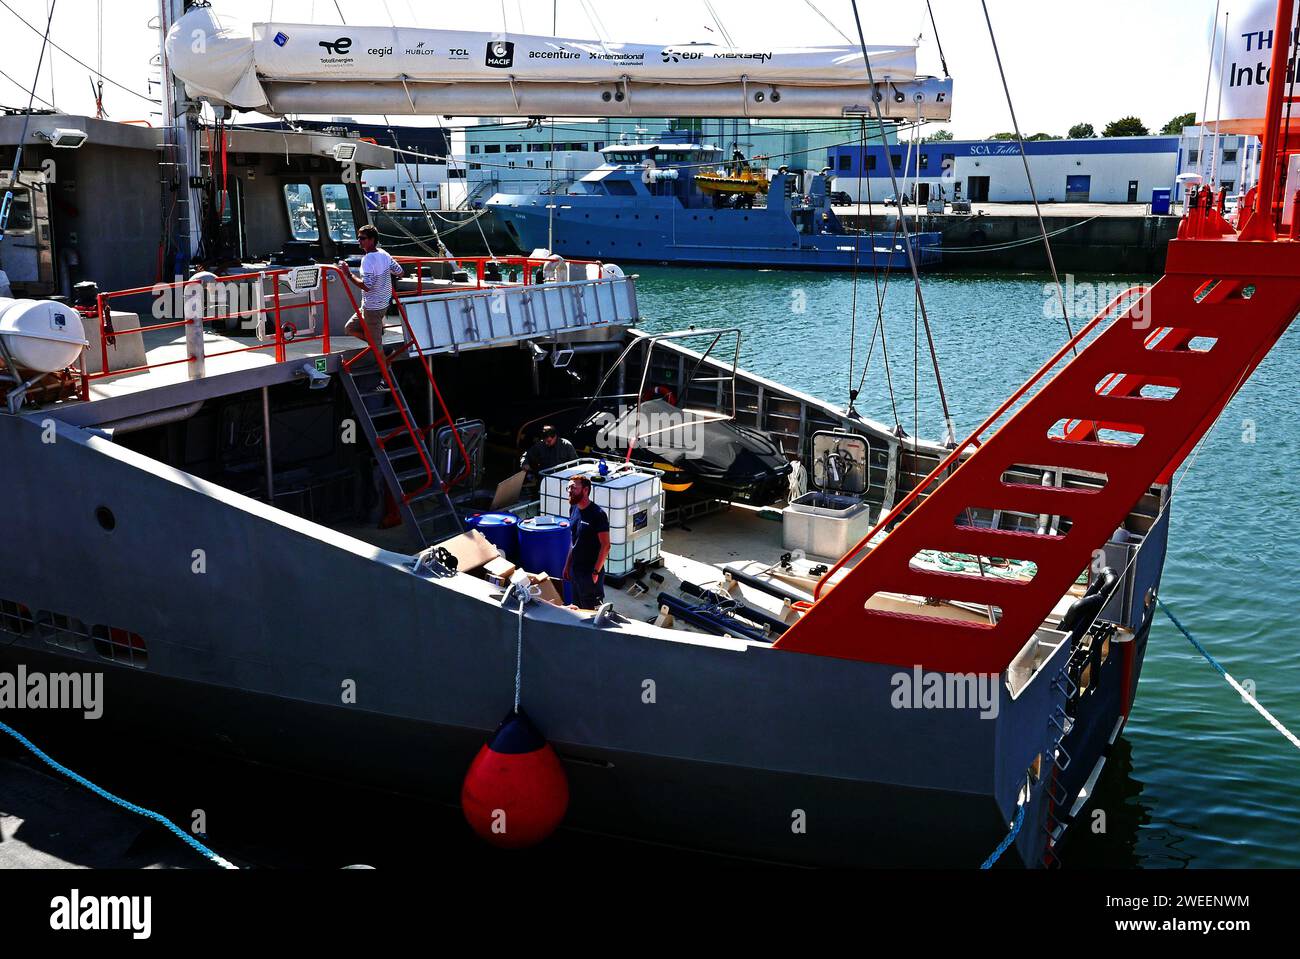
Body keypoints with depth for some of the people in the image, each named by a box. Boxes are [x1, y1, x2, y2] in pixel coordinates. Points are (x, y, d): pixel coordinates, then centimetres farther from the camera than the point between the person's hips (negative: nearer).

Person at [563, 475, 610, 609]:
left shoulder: (597, 514, -19)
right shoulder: (574, 510, 6)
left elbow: (605, 546, -18)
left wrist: (596, 572, -19)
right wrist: (567, 565, 15)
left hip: (590, 573, -8)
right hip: (575, 570, 8)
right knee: (576, 609, 17)